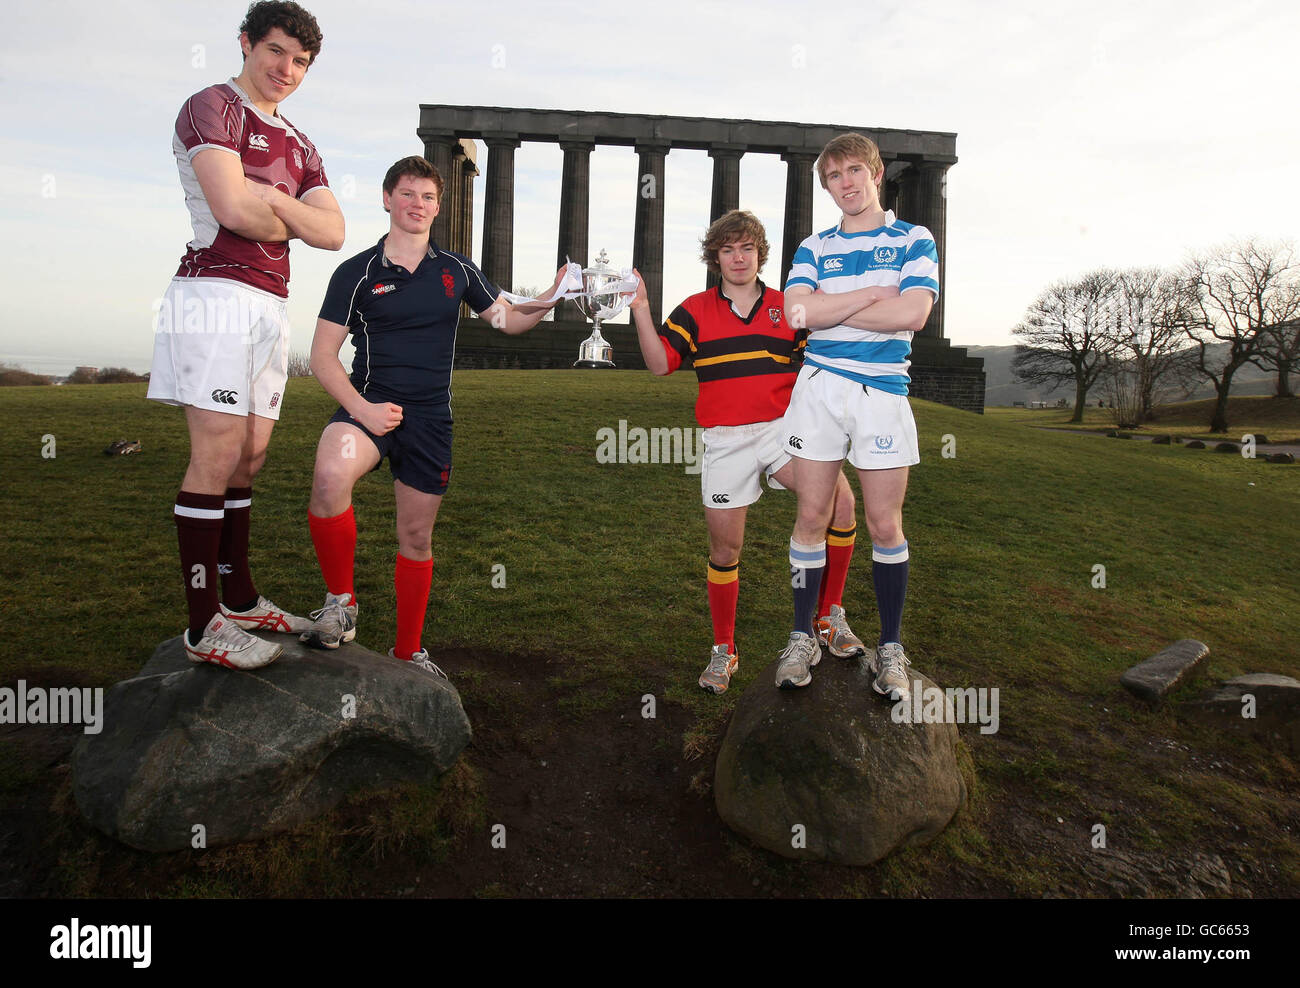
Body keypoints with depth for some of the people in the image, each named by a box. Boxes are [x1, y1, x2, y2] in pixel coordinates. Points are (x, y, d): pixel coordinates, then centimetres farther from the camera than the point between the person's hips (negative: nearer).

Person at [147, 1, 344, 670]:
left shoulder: (298, 147, 24)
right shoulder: (211, 107, 1)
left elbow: (333, 233, 10)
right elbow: (233, 208, -15)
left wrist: (274, 199, -5)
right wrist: (288, 222, 3)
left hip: (270, 307, 8)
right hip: (216, 291, -7)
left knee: (250, 454, 8)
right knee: (218, 453, -12)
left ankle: (238, 597, 18)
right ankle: (203, 628, -7)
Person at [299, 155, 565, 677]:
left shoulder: (457, 270, 10)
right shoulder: (356, 273, 1)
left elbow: (508, 319, 21)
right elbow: (323, 354, -2)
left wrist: (550, 299, 0)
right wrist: (361, 408, -19)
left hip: (431, 417, 3)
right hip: (370, 406, -2)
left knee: (416, 538, 9)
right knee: (330, 476, -35)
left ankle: (408, 652, 27)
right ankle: (340, 602, -12)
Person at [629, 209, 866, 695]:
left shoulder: (787, 308, 10)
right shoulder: (695, 310, 7)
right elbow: (660, 363, -3)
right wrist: (640, 310, -13)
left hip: (783, 428, 1)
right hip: (726, 440, 0)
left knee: (840, 500, -24)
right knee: (725, 549, 3)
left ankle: (828, 616, -5)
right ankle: (723, 650, 23)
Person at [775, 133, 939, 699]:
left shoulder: (913, 240, 8)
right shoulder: (813, 248, 14)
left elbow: (913, 313, -10)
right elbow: (797, 311, -5)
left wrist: (829, 307, -6)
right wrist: (871, 294, -6)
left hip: (883, 392, -1)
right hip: (819, 387, 2)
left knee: (885, 525, 1)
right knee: (812, 518, 1)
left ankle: (890, 648, 15)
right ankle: (802, 638, 15)